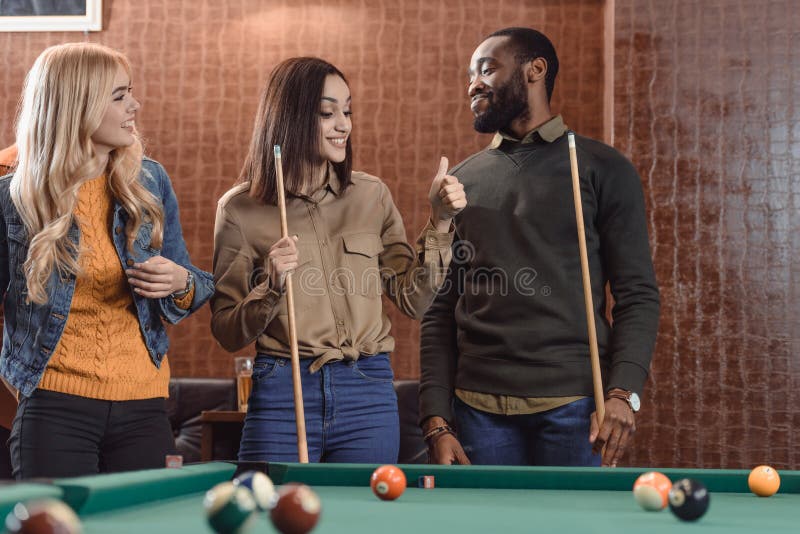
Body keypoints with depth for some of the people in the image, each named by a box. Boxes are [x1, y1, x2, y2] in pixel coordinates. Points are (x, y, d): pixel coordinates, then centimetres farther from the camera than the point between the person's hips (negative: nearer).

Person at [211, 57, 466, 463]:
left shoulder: (371, 196, 5)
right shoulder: (241, 209, -1)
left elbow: (412, 301, 5)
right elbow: (227, 334, 0)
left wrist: (439, 223, -4)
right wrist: (271, 287, -17)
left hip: (368, 397, 2)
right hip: (282, 394, -2)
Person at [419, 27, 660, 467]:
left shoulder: (601, 168, 3)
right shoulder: (462, 180, 12)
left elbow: (637, 295, -1)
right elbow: (440, 311, 10)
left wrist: (623, 393, -15)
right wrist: (437, 421, 1)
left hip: (573, 403, -3)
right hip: (479, 407, 3)